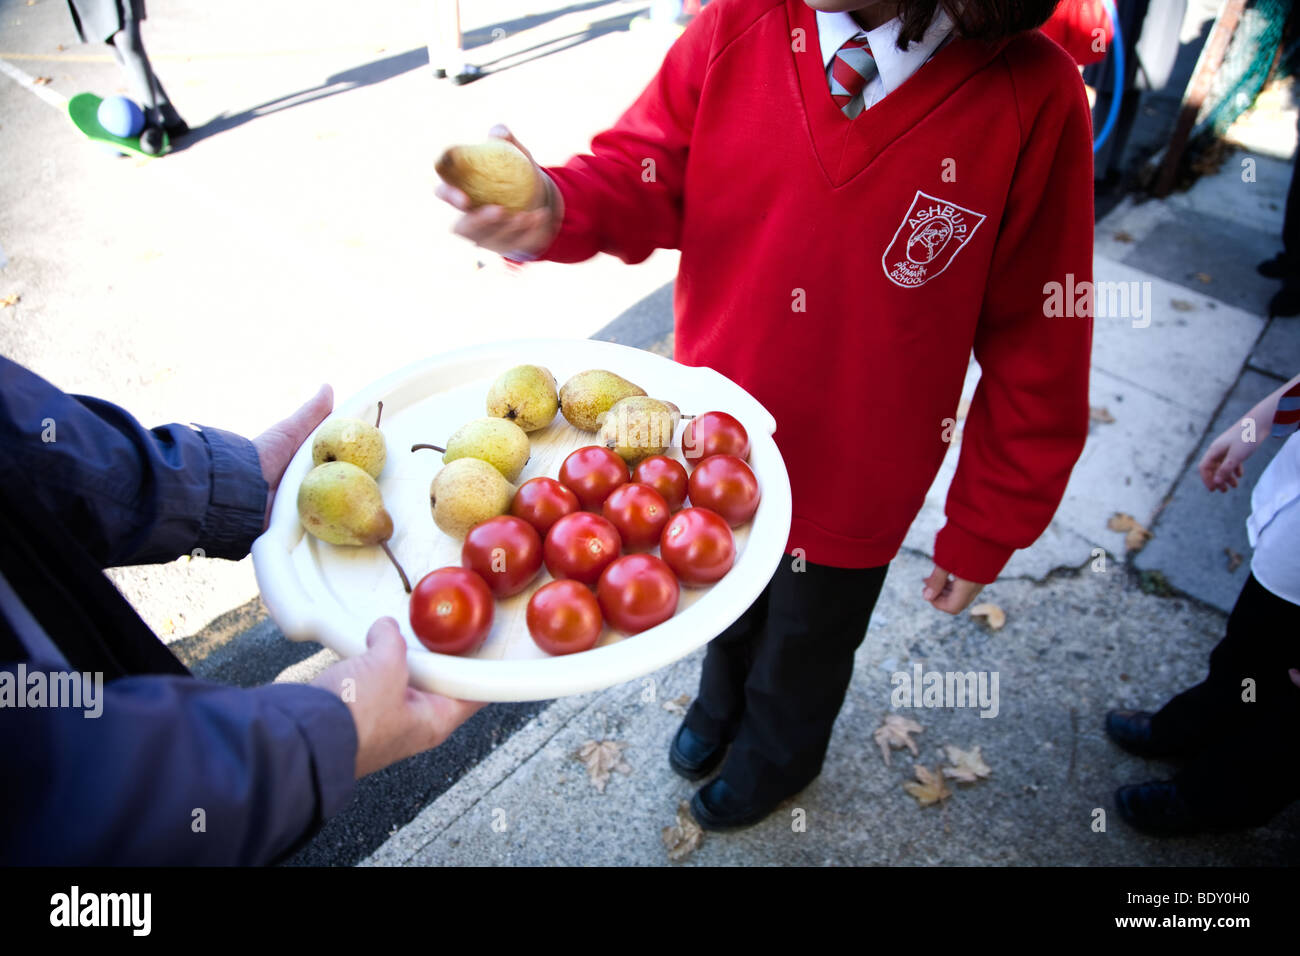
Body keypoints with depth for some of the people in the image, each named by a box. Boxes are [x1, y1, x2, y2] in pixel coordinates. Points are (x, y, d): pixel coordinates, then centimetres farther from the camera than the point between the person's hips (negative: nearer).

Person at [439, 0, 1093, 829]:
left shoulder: (1031, 93, -21)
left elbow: (1037, 346, -14)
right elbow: (643, 174, -8)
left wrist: (984, 534, -7)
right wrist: (551, 208, -33)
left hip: (850, 480, -2)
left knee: (804, 643, 26)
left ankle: (779, 750, 62)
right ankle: (723, 698, 67)